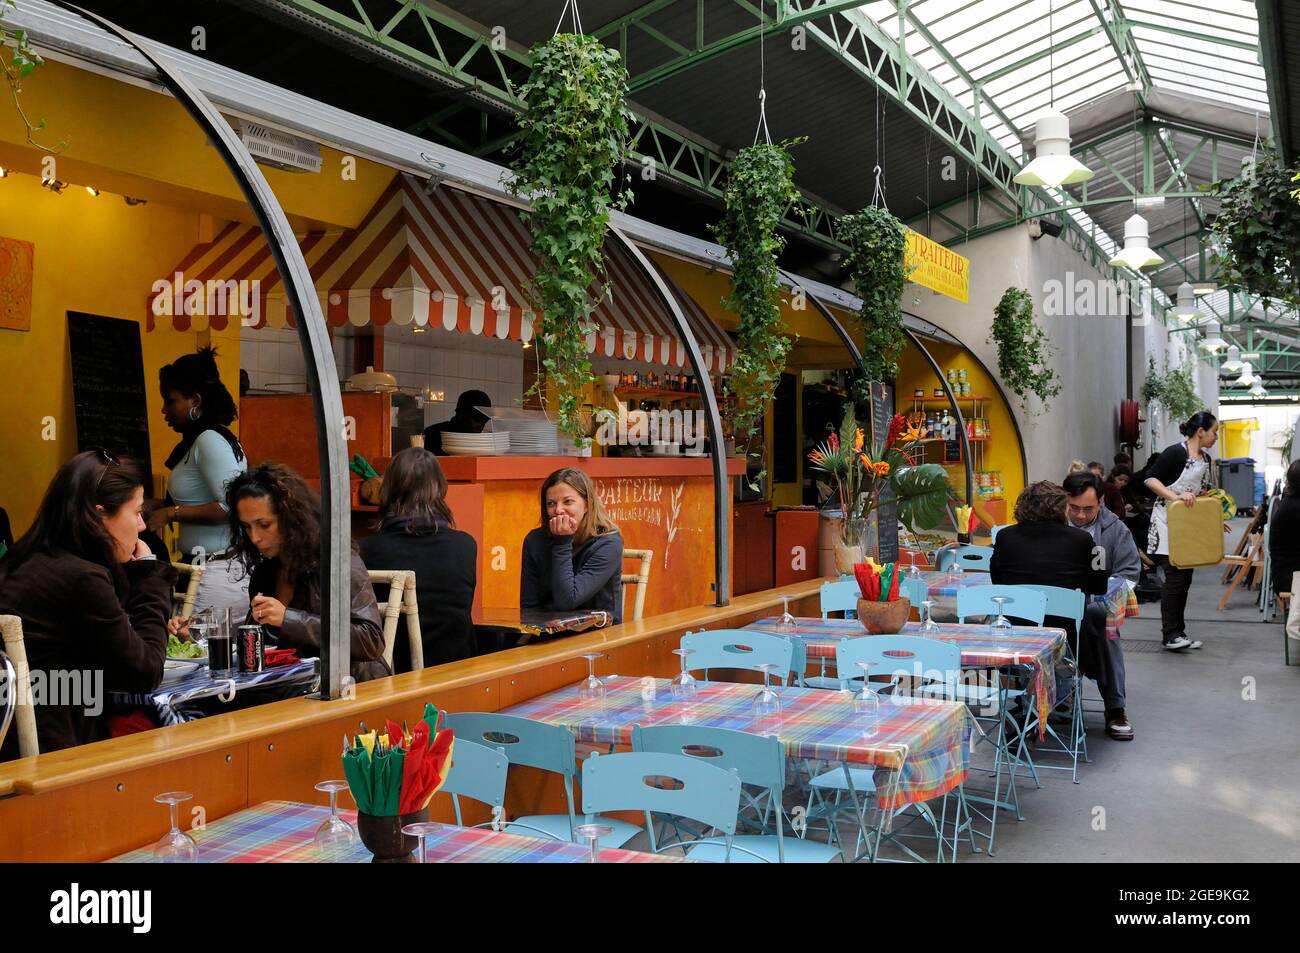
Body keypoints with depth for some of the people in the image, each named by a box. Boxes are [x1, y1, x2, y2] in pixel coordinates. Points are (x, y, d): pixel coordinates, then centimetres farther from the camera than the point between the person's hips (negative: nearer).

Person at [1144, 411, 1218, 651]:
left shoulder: (1205, 459, 12)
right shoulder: (1175, 452, -14)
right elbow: (1150, 479, -18)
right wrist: (1175, 496, -28)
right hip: (1168, 523, -8)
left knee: (1185, 578, 9)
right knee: (1175, 576, -11)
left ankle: (1179, 632, 17)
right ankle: (1169, 635, -6)